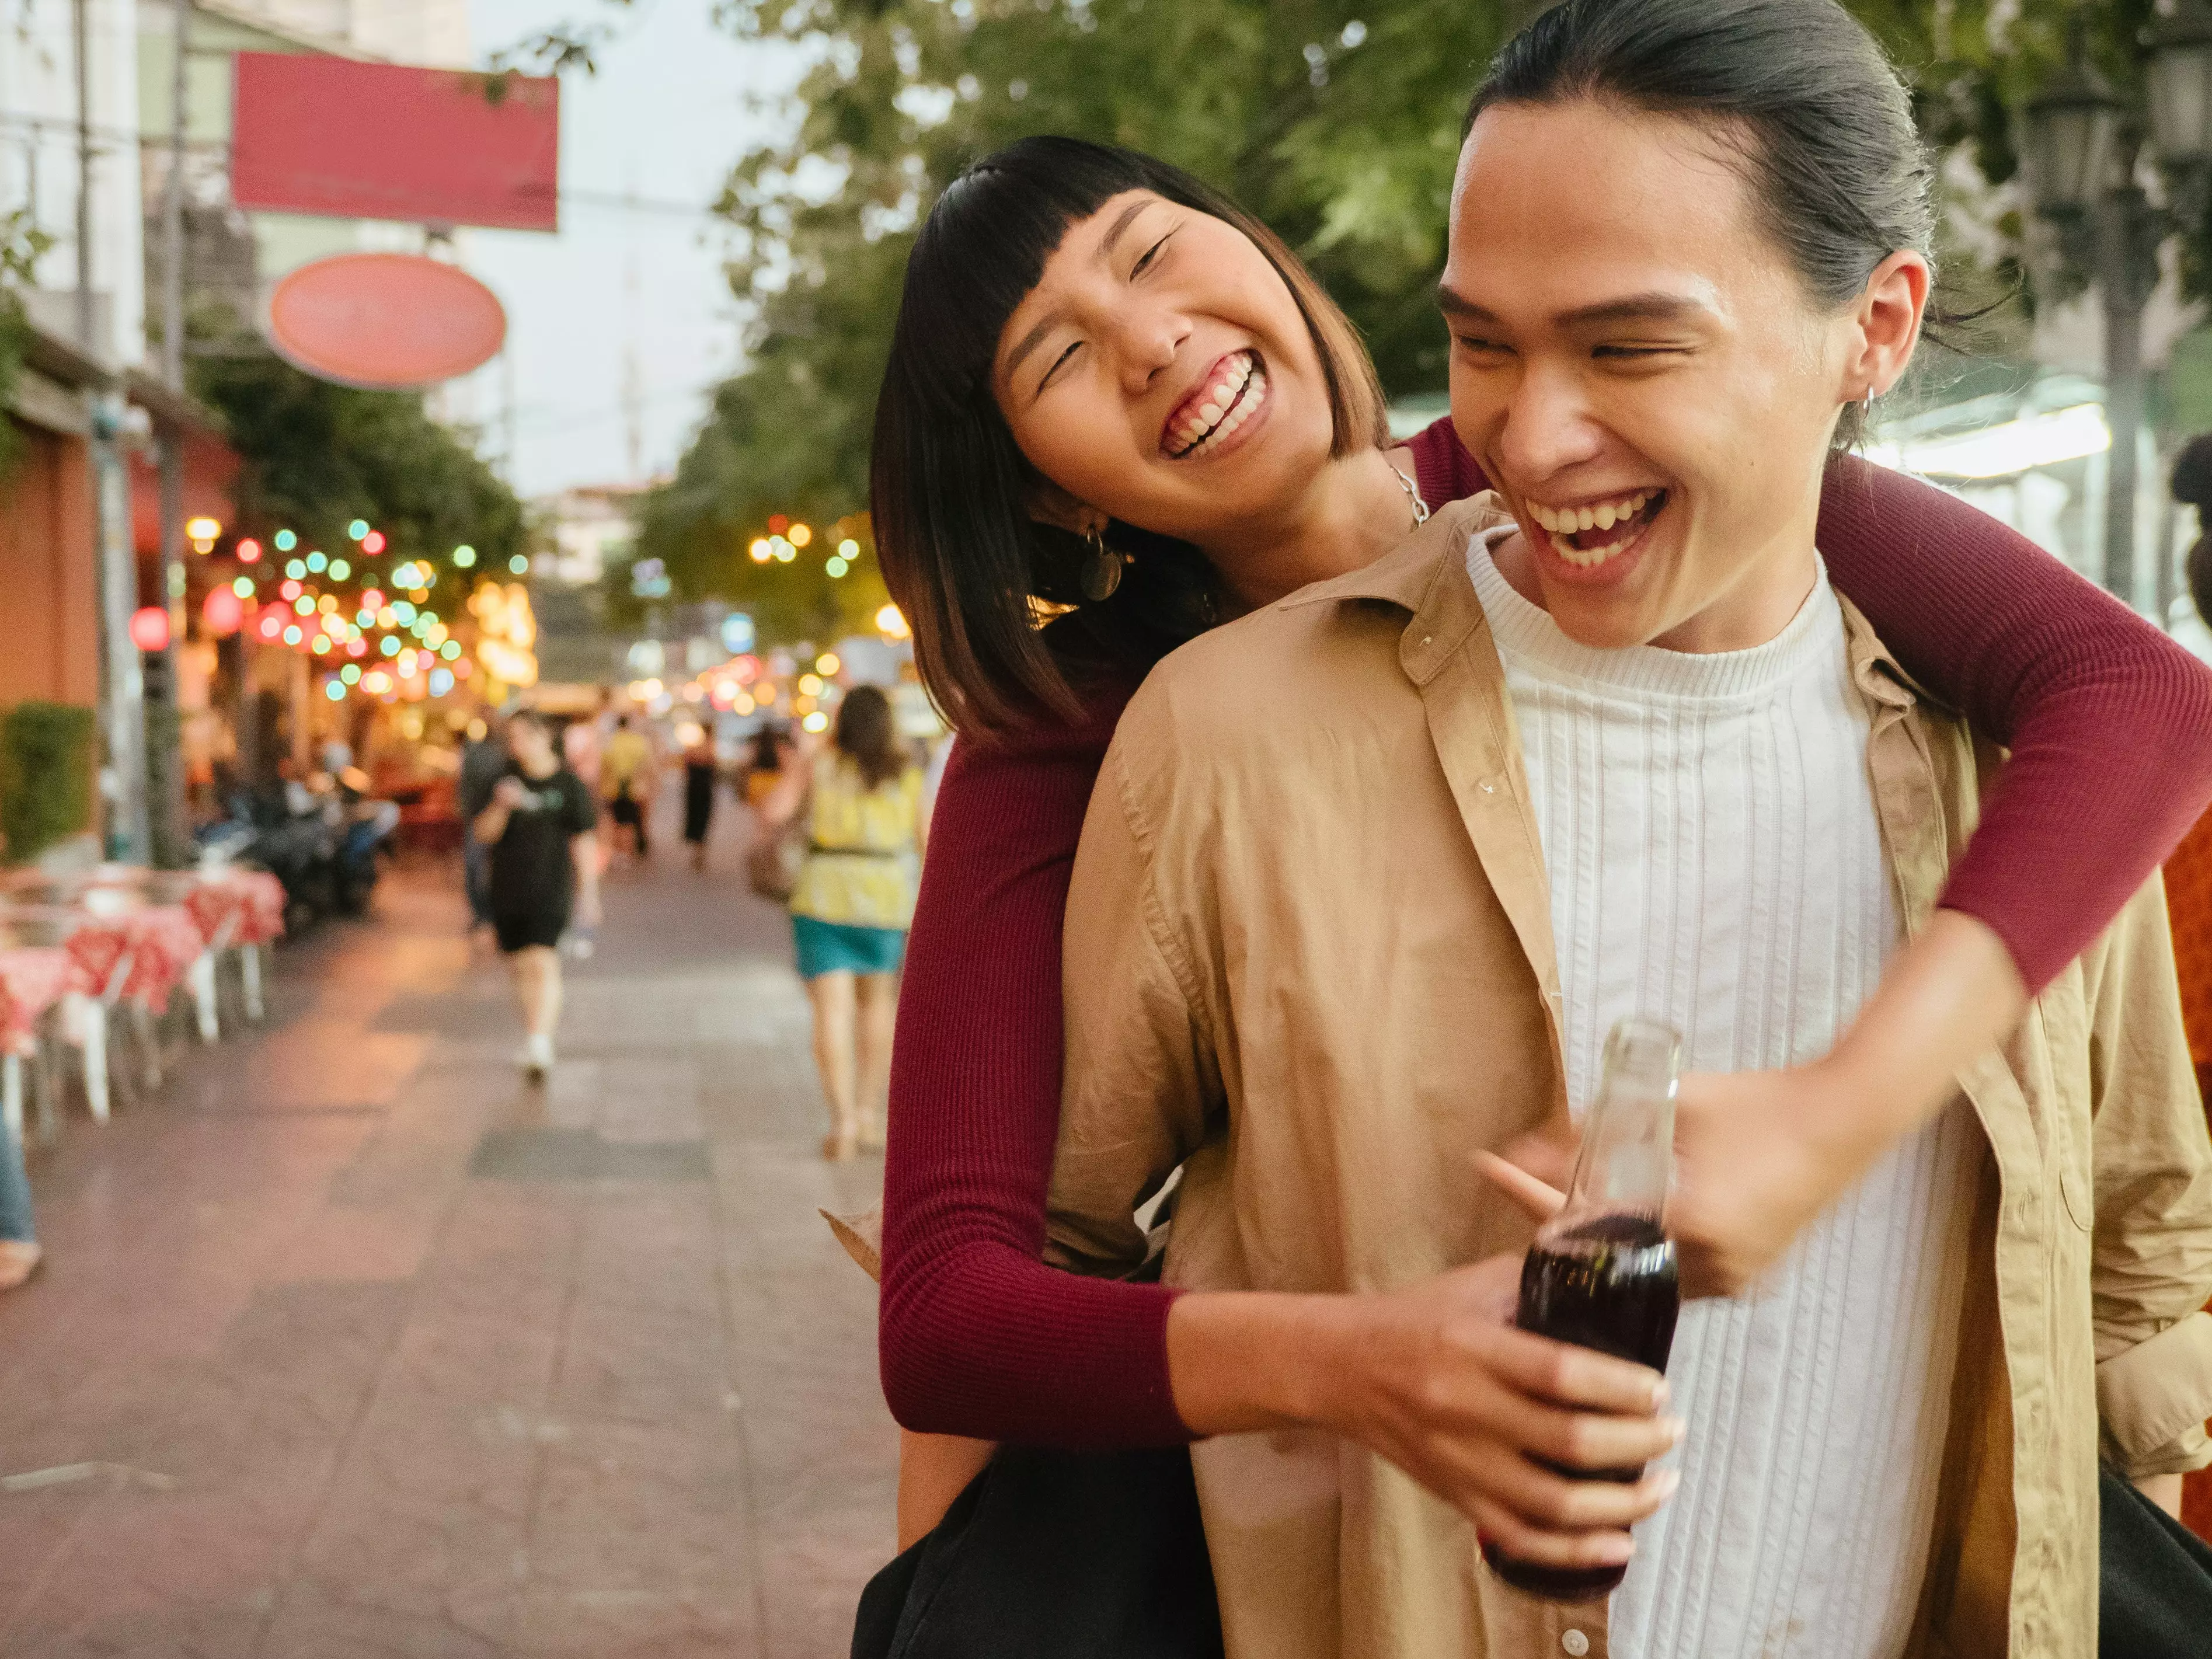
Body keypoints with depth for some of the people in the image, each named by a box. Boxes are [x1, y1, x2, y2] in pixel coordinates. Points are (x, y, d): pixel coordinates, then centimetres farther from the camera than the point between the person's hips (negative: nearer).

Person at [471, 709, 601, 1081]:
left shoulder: (568, 785, -3)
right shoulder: (508, 780, 7)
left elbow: (583, 842, 0)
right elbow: (484, 834, 4)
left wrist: (587, 893, -1)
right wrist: (500, 806, -16)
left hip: (549, 892, -5)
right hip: (507, 892, 5)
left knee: (542, 963, -18)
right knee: (520, 966, 11)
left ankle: (540, 1044, -26)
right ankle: (534, 1037, 24)